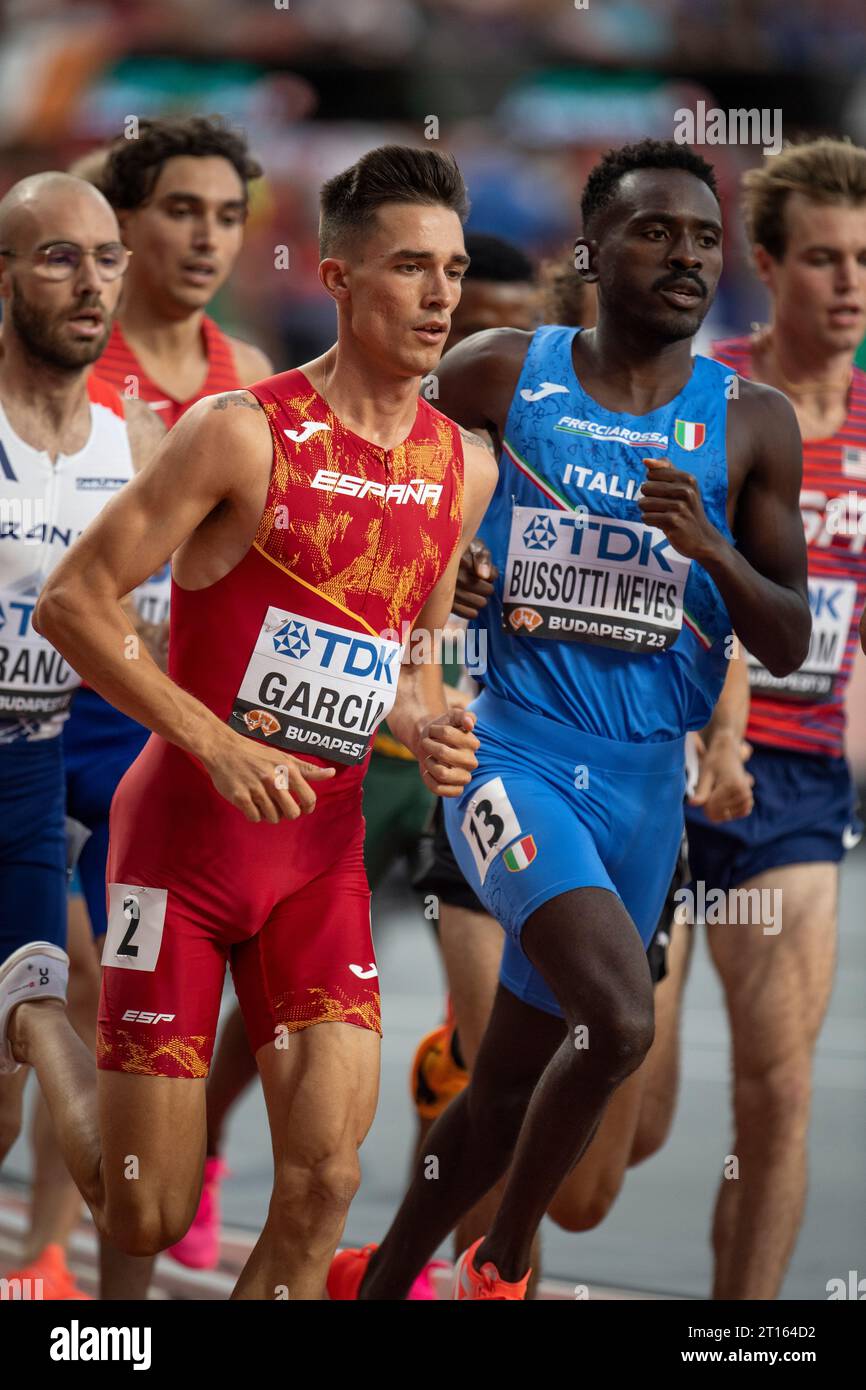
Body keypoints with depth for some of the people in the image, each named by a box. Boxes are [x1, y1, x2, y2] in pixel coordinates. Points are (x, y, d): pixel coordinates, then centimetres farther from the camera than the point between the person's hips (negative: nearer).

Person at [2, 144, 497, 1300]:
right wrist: (218, 743, -20)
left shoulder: (463, 469, 5)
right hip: (183, 837, -5)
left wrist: (427, 729, -2)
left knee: (324, 1183, -9)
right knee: (144, 1221, 2)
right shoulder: (244, 434, -14)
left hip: (326, 854, 5)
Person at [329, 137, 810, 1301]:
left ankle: (376, 1282, 35)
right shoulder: (501, 376, -2)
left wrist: (709, 546, -16)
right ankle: (501, 1266, -6)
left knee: (506, 1090, 13)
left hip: (645, 786, 4)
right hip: (516, 755, -4)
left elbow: (790, 645, 2)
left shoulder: (750, 425, 2)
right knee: (621, 1019, -27)